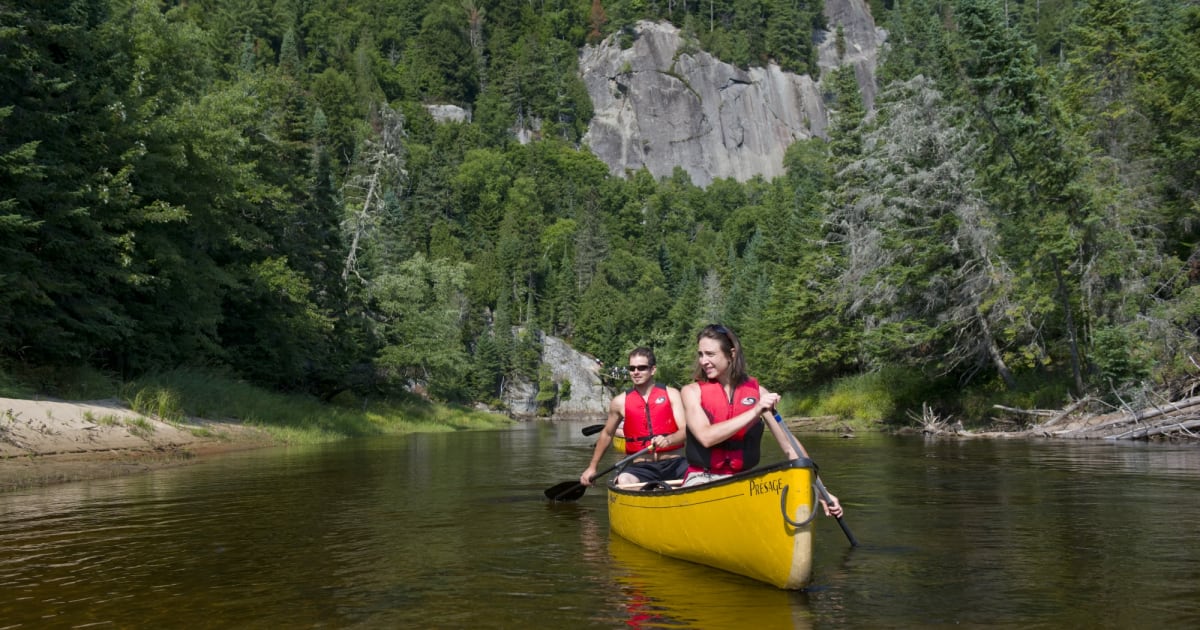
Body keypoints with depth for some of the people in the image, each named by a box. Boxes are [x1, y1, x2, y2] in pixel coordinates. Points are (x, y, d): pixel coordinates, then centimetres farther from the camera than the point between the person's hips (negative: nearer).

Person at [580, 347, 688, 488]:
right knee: (623, 481, -34)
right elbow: (606, 435, 22)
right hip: (641, 467, 0)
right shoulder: (620, 402, 7)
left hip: (674, 464, 0)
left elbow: (685, 431, -3)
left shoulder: (671, 394, 5)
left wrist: (668, 440, -25)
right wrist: (592, 467, 23)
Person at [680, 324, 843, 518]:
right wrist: (754, 412, -23)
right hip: (701, 481, -2)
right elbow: (705, 437, -18)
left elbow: (789, 446, 3)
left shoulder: (757, 392, 5)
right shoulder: (692, 391, 0)